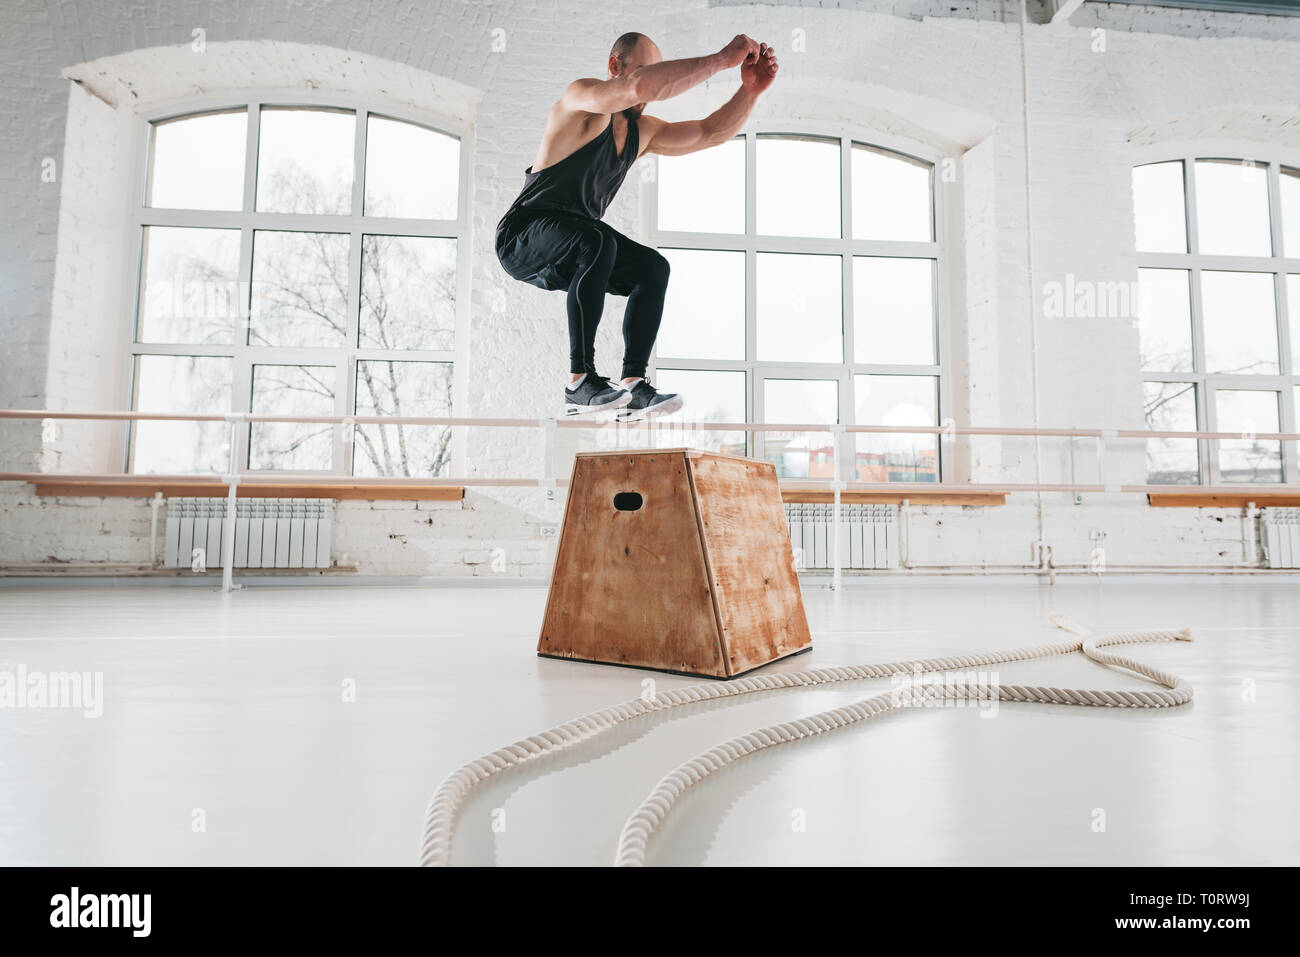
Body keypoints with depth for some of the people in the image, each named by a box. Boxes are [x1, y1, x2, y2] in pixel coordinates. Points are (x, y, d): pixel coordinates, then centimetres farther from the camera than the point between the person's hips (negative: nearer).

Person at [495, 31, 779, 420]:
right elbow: (639, 86, -33)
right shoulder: (582, 99, -13)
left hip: (573, 249, 8)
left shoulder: (643, 131, 12)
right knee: (597, 240, -35)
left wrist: (750, 89, -6)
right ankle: (580, 383, -31)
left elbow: (712, 132, 10)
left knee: (653, 268, -5)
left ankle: (632, 387, -16)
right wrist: (720, 59, -29)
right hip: (522, 238, -8)